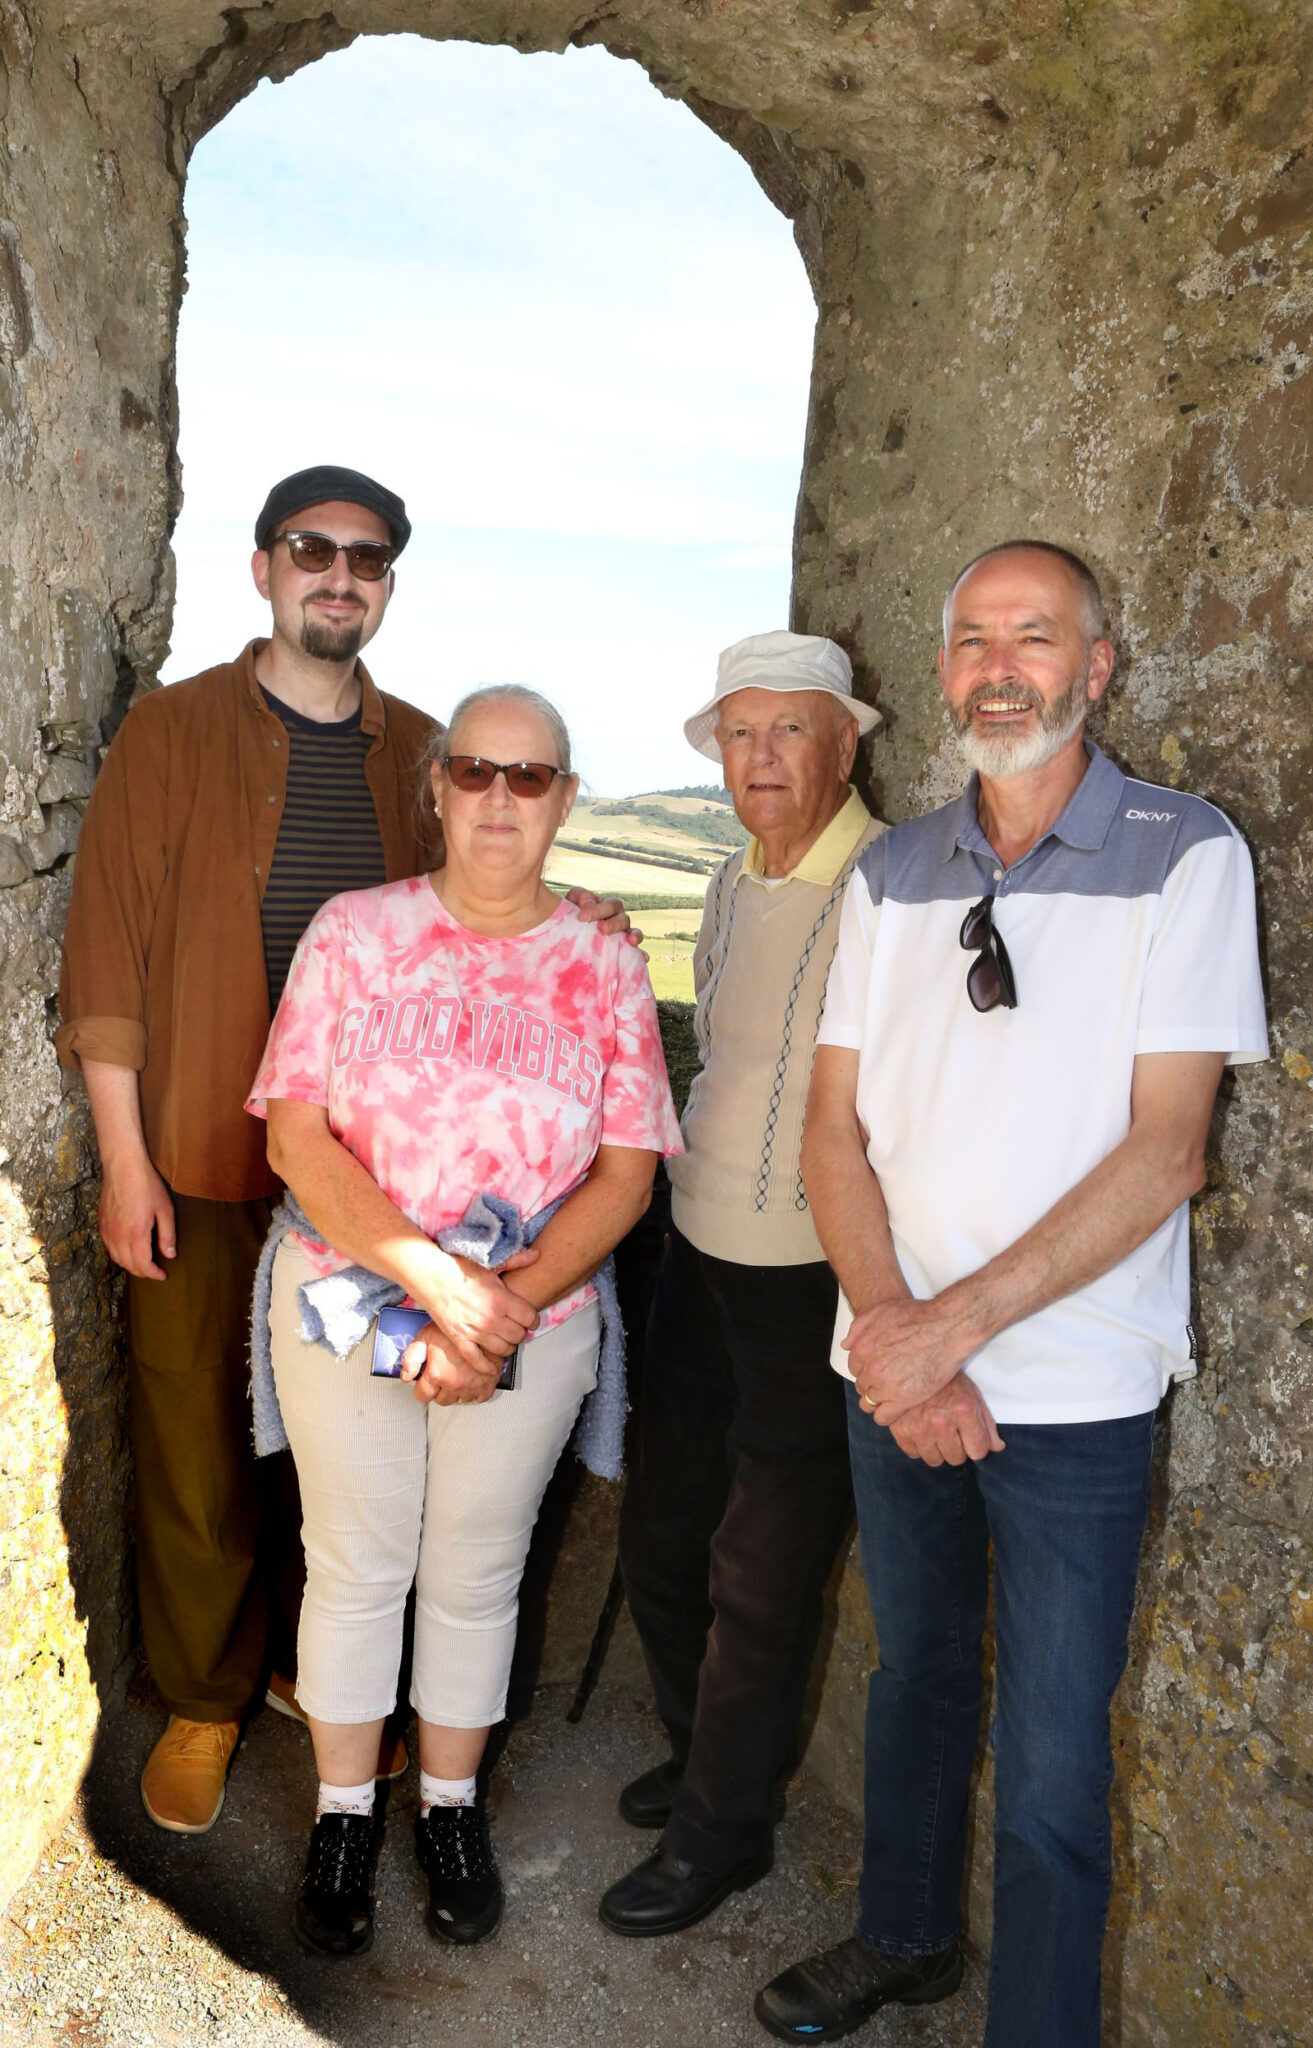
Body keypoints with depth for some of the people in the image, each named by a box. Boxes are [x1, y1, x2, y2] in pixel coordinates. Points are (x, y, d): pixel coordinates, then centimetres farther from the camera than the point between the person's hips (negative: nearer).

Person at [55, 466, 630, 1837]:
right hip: (203, 1165, -2)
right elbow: (109, 947, -4)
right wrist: (125, 1157, -7)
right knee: (197, 1448, 8)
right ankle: (202, 1699, 29)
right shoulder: (171, 732, -2)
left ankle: (308, 1663, 37)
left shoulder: (420, 751, 8)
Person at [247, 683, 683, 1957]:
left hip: (531, 1326, 1)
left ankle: (451, 1807, 38)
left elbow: (626, 1175, -4)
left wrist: (508, 1304, -18)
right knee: (353, 1565, 13)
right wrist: (434, 1278, -21)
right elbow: (297, 1137, -10)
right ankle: (343, 1815, 35)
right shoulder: (354, 933, -5)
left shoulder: (606, 970, -2)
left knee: (476, 1575, 15)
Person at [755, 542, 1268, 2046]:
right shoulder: (892, 874, 4)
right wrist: (886, 1326, -12)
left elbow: (1162, 1151, -14)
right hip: (893, 1368, 4)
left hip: (1073, 1393, -4)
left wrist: (957, 1322, -18)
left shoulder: (1185, 856, -8)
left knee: (1050, 1766, 5)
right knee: (915, 1669, 22)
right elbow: (835, 1130, 2)